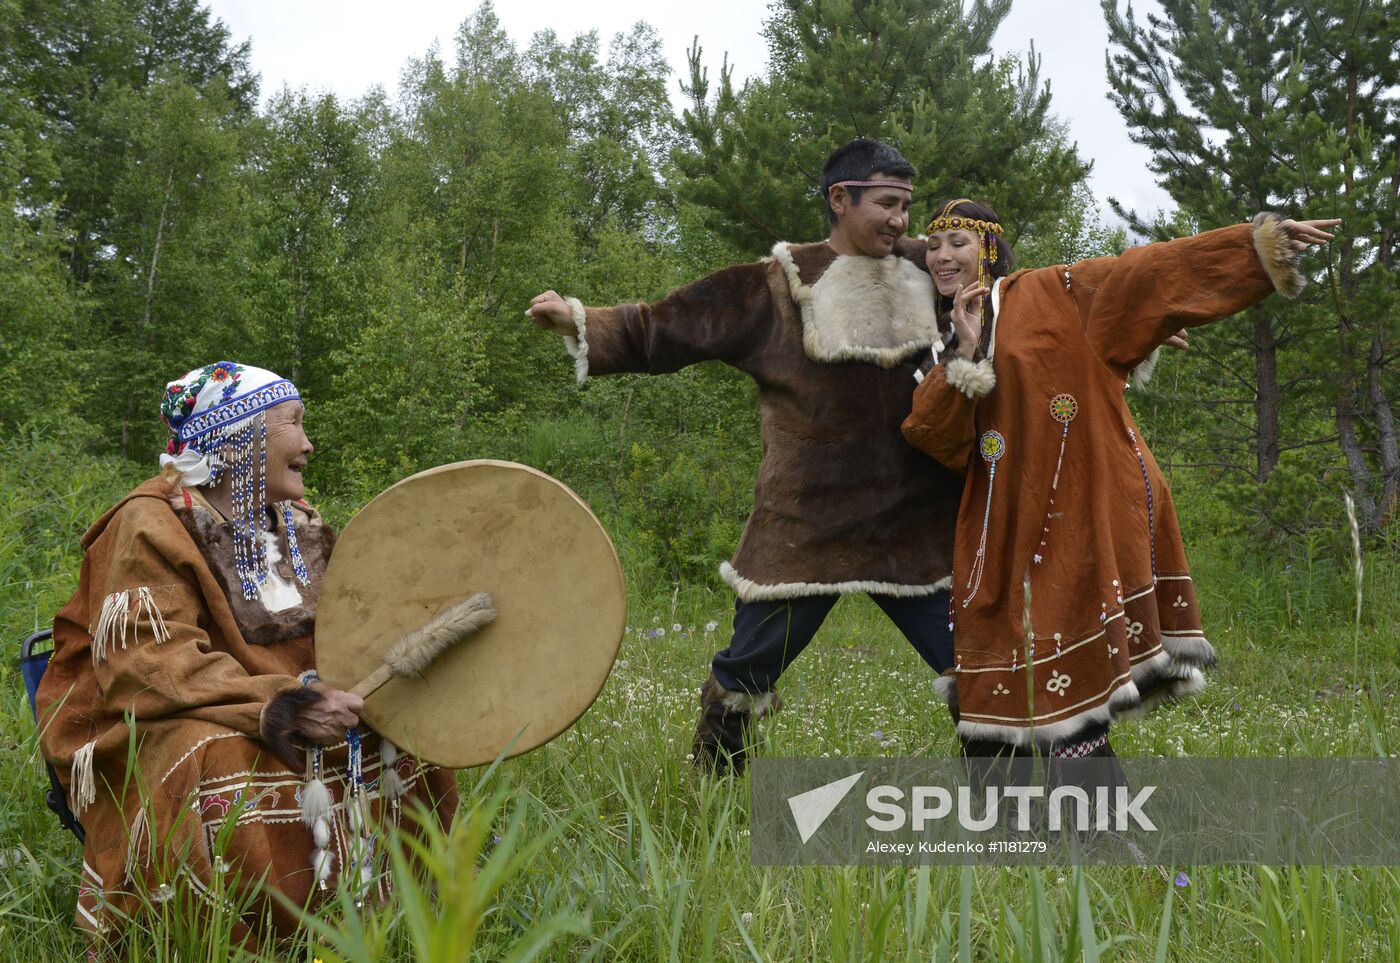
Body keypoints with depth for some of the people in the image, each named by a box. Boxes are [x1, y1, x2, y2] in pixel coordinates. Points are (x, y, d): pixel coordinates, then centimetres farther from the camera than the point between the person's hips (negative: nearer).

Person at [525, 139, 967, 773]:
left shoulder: (925, 275, 7)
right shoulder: (777, 288, -2)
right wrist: (578, 322, -13)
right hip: (807, 525, -3)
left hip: (914, 527, 3)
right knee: (747, 668, 5)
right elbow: (664, 328, -1)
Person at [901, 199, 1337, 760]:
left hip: (1082, 503, -6)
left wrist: (1259, 241, -12)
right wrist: (966, 354, -8)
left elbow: (1146, 274, -5)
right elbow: (929, 437, 2)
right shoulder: (950, 352, 17)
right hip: (1011, 521, 6)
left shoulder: (1046, 294, 2)